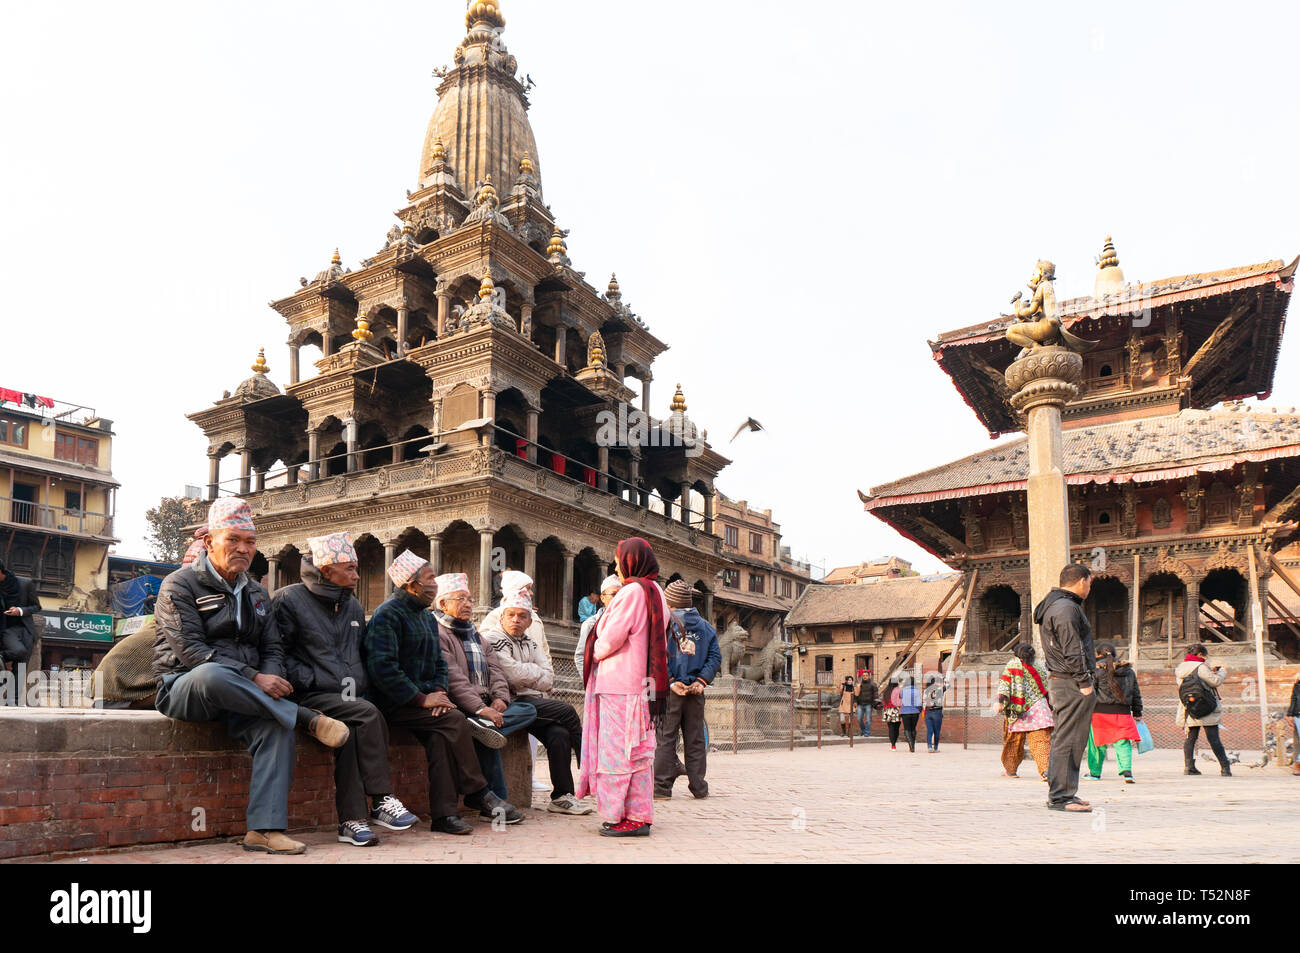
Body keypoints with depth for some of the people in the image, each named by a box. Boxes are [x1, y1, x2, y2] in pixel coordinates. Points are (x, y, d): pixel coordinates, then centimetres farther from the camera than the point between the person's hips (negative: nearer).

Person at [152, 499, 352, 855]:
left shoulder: (256, 594, 18)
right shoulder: (180, 585, -3)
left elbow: (272, 648, 14)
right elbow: (191, 651, -15)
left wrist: (272, 679, -12)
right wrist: (253, 679, -24)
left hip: (236, 697, 5)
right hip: (183, 688, -5)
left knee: (276, 725, -27)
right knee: (211, 674, -40)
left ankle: (264, 828, -31)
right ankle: (308, 719, -28)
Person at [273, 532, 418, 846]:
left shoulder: (352, 606, 19)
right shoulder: (289, 600, -1)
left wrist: (359, 684, 10)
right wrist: (312, 681, -15)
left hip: (348, 697, 5)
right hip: (310, 697, -5)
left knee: (350, 732, -29)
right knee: (368, 714, -29)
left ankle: (352, 821, -27)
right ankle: (381, 801, -22)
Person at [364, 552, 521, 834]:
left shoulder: (428, 617, 19)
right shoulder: (388, 615, -10)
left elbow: (439, 663, 21)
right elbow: (383, 668, -20)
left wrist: (438, 691, -1)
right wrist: (422, 699, -20)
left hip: (420, 698, 7)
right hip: (395, 704, -7)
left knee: (440, 736, -23)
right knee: (454, 720, -25)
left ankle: (443, 814, -24)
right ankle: (478, 792, -13)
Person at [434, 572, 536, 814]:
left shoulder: (476, 636, 27)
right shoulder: (438, 634, -3)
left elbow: (495, 669, 17)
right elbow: (453, 679, -15)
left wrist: (500, 698, -5)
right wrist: (481, 709, -24)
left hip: (486, 705, 8)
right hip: (460, 708, -8)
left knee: (528, 710, -15)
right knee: (486, 738, -33)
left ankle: (485, 725, -34)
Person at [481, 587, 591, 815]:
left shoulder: (529, 644, 21)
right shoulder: (492, 638, -1)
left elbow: (548, 679, 9)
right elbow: (513, 674, -14)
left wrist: (524, 677, -6)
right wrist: (536, 671, 3)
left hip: (533, 702, 7)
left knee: (559, 734, -20)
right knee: (566, 710, -17)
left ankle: (562, 796, -16)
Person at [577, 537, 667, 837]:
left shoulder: (632, 591, -14)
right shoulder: (656, 593, 15)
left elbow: (611, 638, -18)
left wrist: (596, 652, 3)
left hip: (621, 684, -9)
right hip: (642, 683, 9)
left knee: (619, 748, -4)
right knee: (637, 750, 13)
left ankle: (631, 818, -1)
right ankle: (639, 815, 19)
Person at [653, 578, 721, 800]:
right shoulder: (706, 627, 11)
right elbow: (715, 657, 4)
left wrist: (670, 682, -12)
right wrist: (701, 681, -2)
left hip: (670, 690, -4)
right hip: (696, 691, 4)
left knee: (665, 738, 0)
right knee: (695, 739, 11)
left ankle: (663, 786, -1)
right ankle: (699, 786, 14)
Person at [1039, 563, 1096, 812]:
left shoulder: (1052, 605, 19)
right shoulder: (1067, 608, -14)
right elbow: (1073, 651, -19)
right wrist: (1085, 682, -15)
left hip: (1058, 680, 11)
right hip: (1072, 683, -11)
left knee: (1063, 740, 15)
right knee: (1069, 741, -7)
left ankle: (1060, 793, 21)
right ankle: (1061, 797, -5)